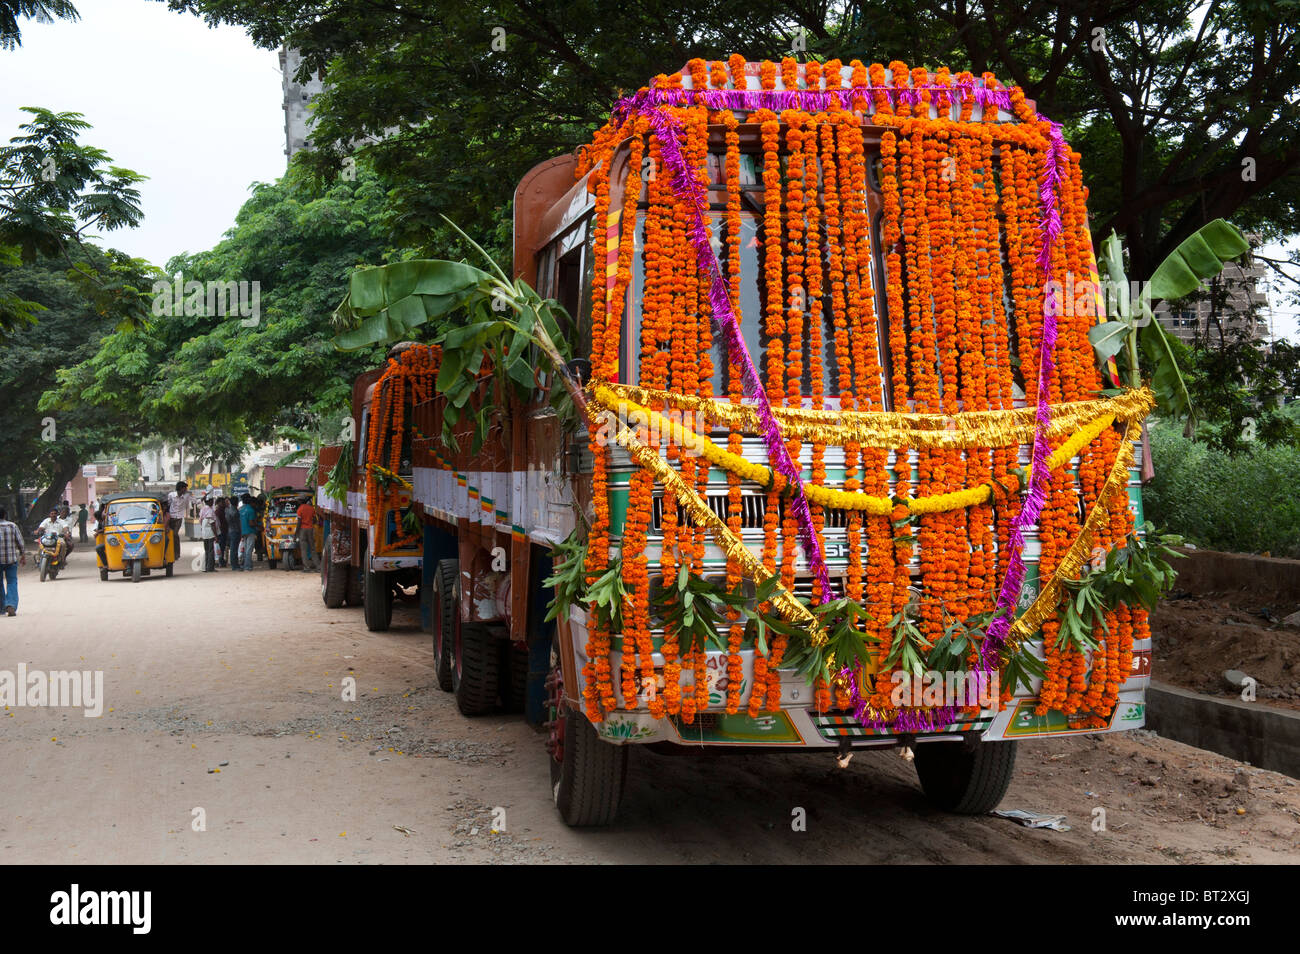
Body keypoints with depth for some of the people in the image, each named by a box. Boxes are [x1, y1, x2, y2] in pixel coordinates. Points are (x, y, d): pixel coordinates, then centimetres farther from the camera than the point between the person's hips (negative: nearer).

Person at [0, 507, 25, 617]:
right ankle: (11, 605, -16)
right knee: (12, 583, 3)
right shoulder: (12, 526, -2)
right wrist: (23, 556, 11)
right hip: (11, 559, 0)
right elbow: (20, 542, 0)